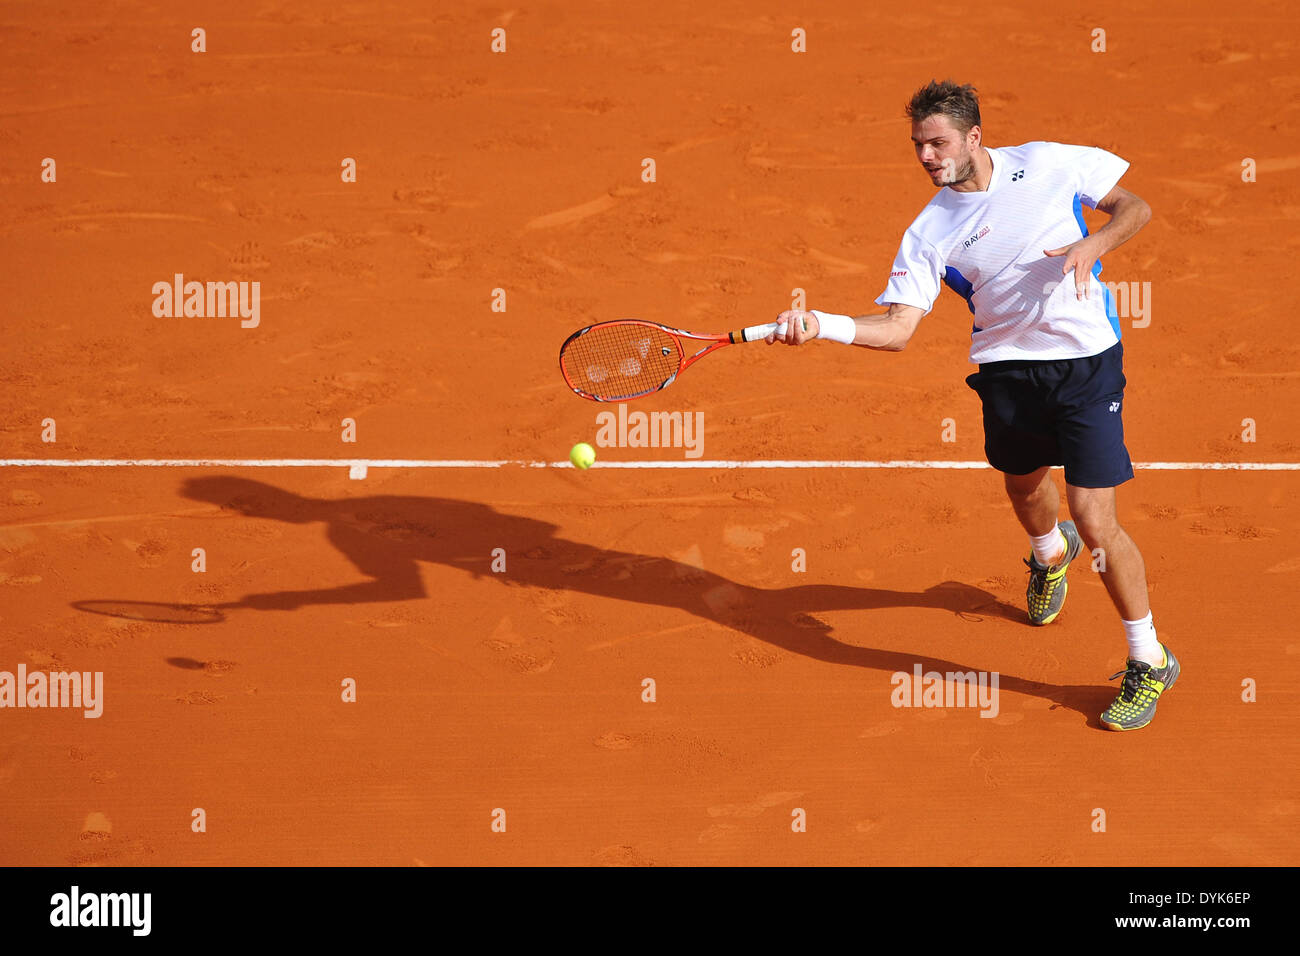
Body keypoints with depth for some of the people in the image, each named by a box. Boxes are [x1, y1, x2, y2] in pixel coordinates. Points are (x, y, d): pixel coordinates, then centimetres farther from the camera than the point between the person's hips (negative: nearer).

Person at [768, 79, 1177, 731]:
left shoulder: (1052, 164, -7)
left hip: (1087, 363, -4)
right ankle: (1051, 554, 66)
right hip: (1007, 369, 4)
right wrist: (819, 325, -29)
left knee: (1095, 520, -11)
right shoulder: (930, 232, -6)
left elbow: (1134, 207, 3)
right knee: (1023, 485, 26)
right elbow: (897, 327, -12)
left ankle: (1150, 663, 7)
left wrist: (1094, 244, -18)